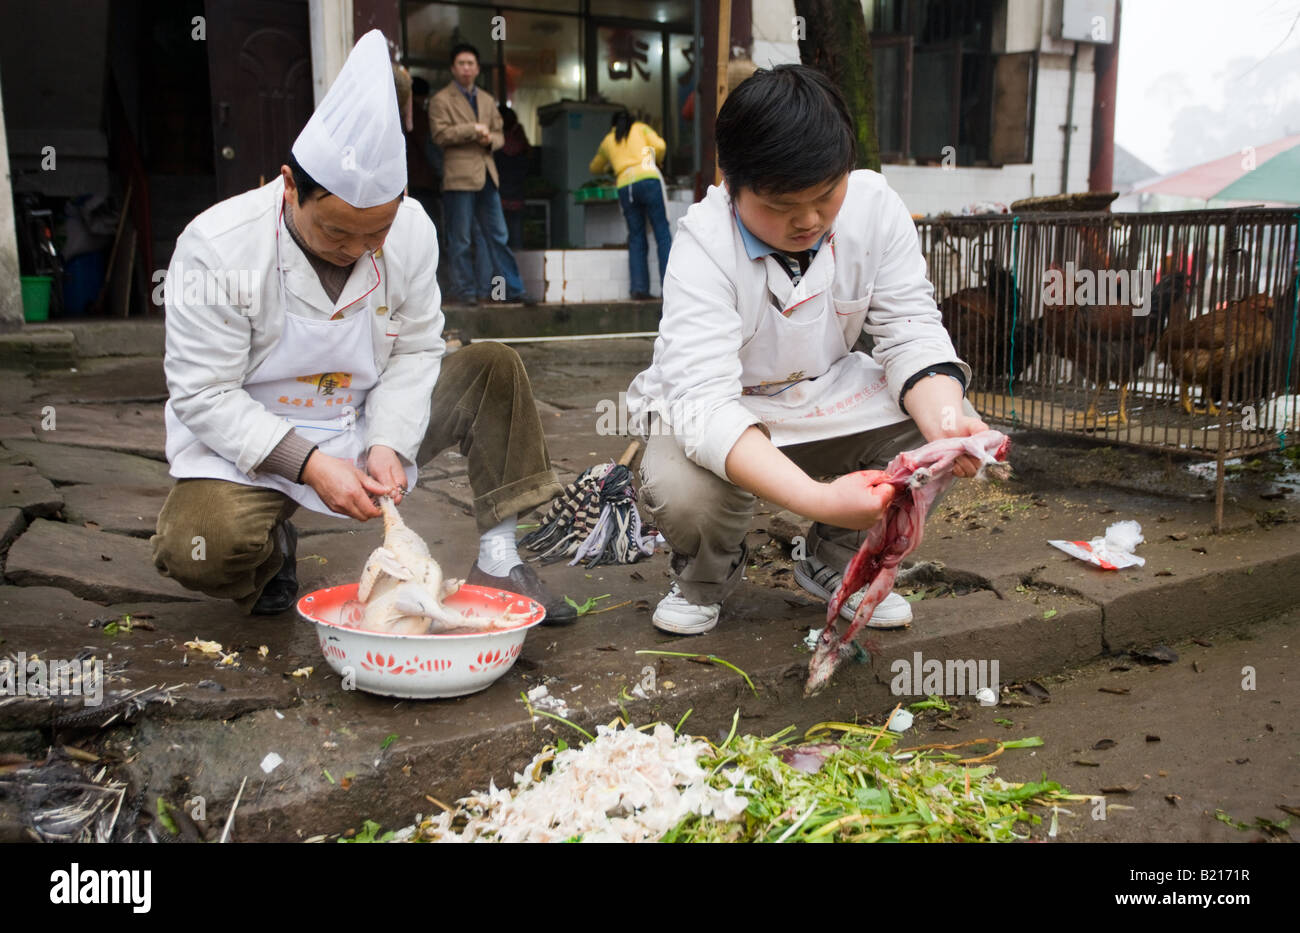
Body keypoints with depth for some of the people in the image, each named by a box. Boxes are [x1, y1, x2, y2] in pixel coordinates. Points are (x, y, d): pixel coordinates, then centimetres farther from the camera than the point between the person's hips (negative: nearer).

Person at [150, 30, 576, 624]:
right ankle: (273, 550, 7)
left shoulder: (412, 229, -12)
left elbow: (415, 351, -3)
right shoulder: (216, 248, -22)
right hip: (249, 441, -3)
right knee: (198, 547, -33)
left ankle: (498, 559, -7)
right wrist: (309, 464, -30)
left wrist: (387, 444, -20)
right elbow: (203, 394, -20)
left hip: (366, 423, 4)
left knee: (493, 368, -10)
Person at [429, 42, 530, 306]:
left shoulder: (487, 100, 19)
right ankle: (463, 290, 6)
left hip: (486, 175, 5)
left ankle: (512, 288, 8)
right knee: (460, 239, -1)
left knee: (498, 235, 6)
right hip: (459, 175, -5)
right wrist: (473, 129, -11)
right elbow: (441, 134, -10)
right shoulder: (441, 100, 1)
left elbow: (499, 135, 20)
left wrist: (490, 139, -3)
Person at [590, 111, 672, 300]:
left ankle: (639, 288, -3)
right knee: (662, 233, -3)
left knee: (636, 238, 7)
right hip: (649, 179, -3)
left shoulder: (607, 141, 26)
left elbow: (595, 168, 39)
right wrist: (655, 162, 23)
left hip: (625, 186, 3)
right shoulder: (640, 128, 19)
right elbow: (660, 146, 3)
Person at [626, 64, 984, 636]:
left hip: (829, 396, 4)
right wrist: (818, 498, -52)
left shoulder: (876, 207, -15)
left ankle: (835, 563, 7)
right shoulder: (704, 246, -28)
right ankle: (707, 573, 6)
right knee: (678, 493, -36)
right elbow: (704, 402, -38)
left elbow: (910, 331, -13)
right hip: (722, 412, -4)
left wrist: (945, 421, -36)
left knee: (953, 420, -19)